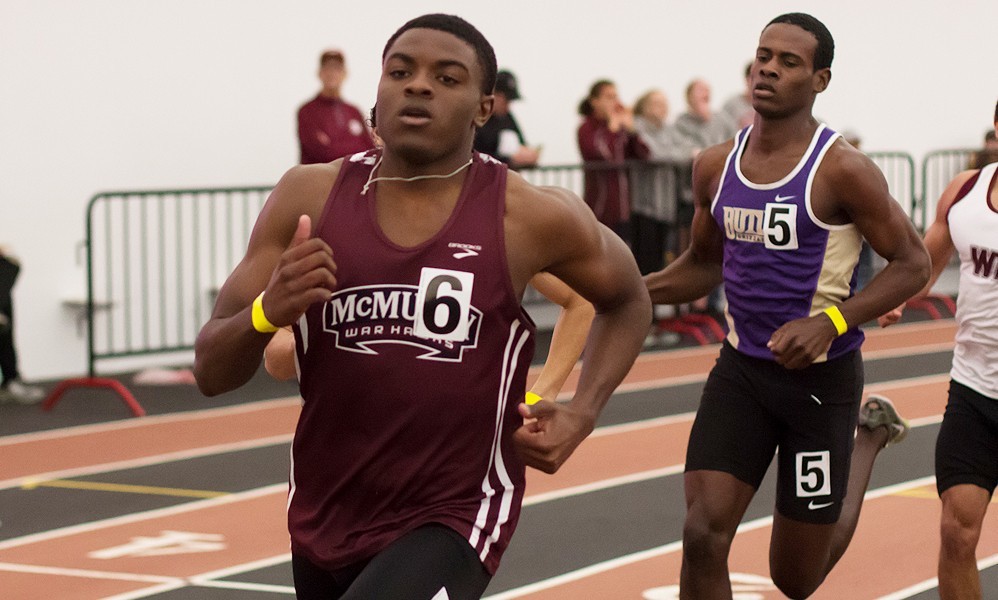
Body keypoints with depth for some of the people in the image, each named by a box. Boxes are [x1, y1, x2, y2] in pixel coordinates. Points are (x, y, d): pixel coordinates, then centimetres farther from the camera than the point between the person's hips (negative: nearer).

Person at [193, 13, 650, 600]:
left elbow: (628, 299, 11)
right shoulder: (309, 196, -5)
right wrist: (268, 312, -25)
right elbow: (211, 371, -4)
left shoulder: (530, 216, -10)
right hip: (324, 520, 4)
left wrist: (581, 414, -5)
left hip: (455, 519, -4)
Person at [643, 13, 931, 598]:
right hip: (741, 370, 4)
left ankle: (870, 433, 36)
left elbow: (913, 263, -10)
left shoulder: (842, 169, -16)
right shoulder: (716, 165, 1)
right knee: (703, 538, -15)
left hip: (822, 377, -4)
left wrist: (832, 322, -24)